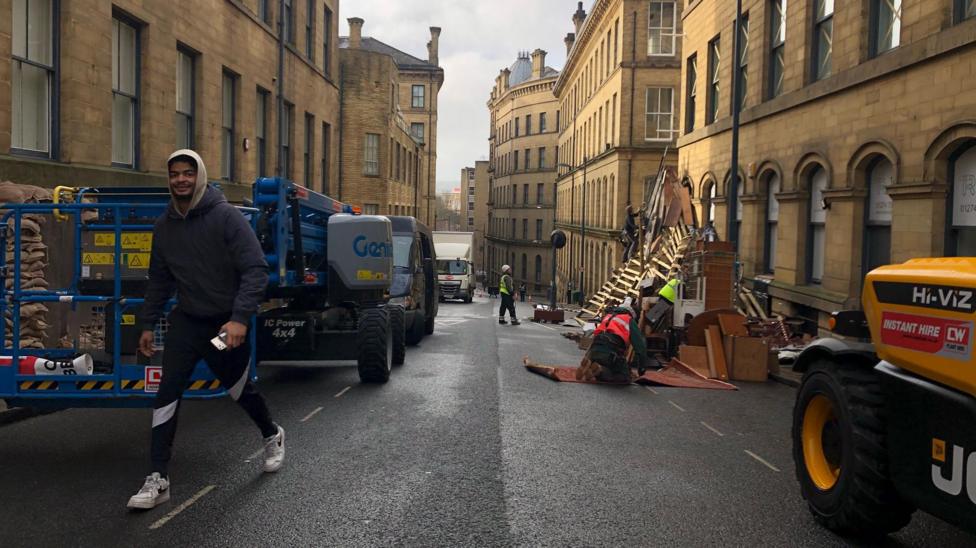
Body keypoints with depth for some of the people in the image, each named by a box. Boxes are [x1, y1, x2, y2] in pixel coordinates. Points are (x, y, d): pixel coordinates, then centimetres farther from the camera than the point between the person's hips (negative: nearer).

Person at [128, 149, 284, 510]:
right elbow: (160, 279, 14)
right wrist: (147, 324, 13)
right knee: (168, 391, -10)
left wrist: (240, 318, -28)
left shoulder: (225, 216, -15)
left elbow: (255, 269, -19)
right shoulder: (165, 225, 3)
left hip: (226, 323, -4)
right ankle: (158, 479, -3)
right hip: (186, 321, 4)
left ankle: (272, 436, 43)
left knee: (239, 388, 13)